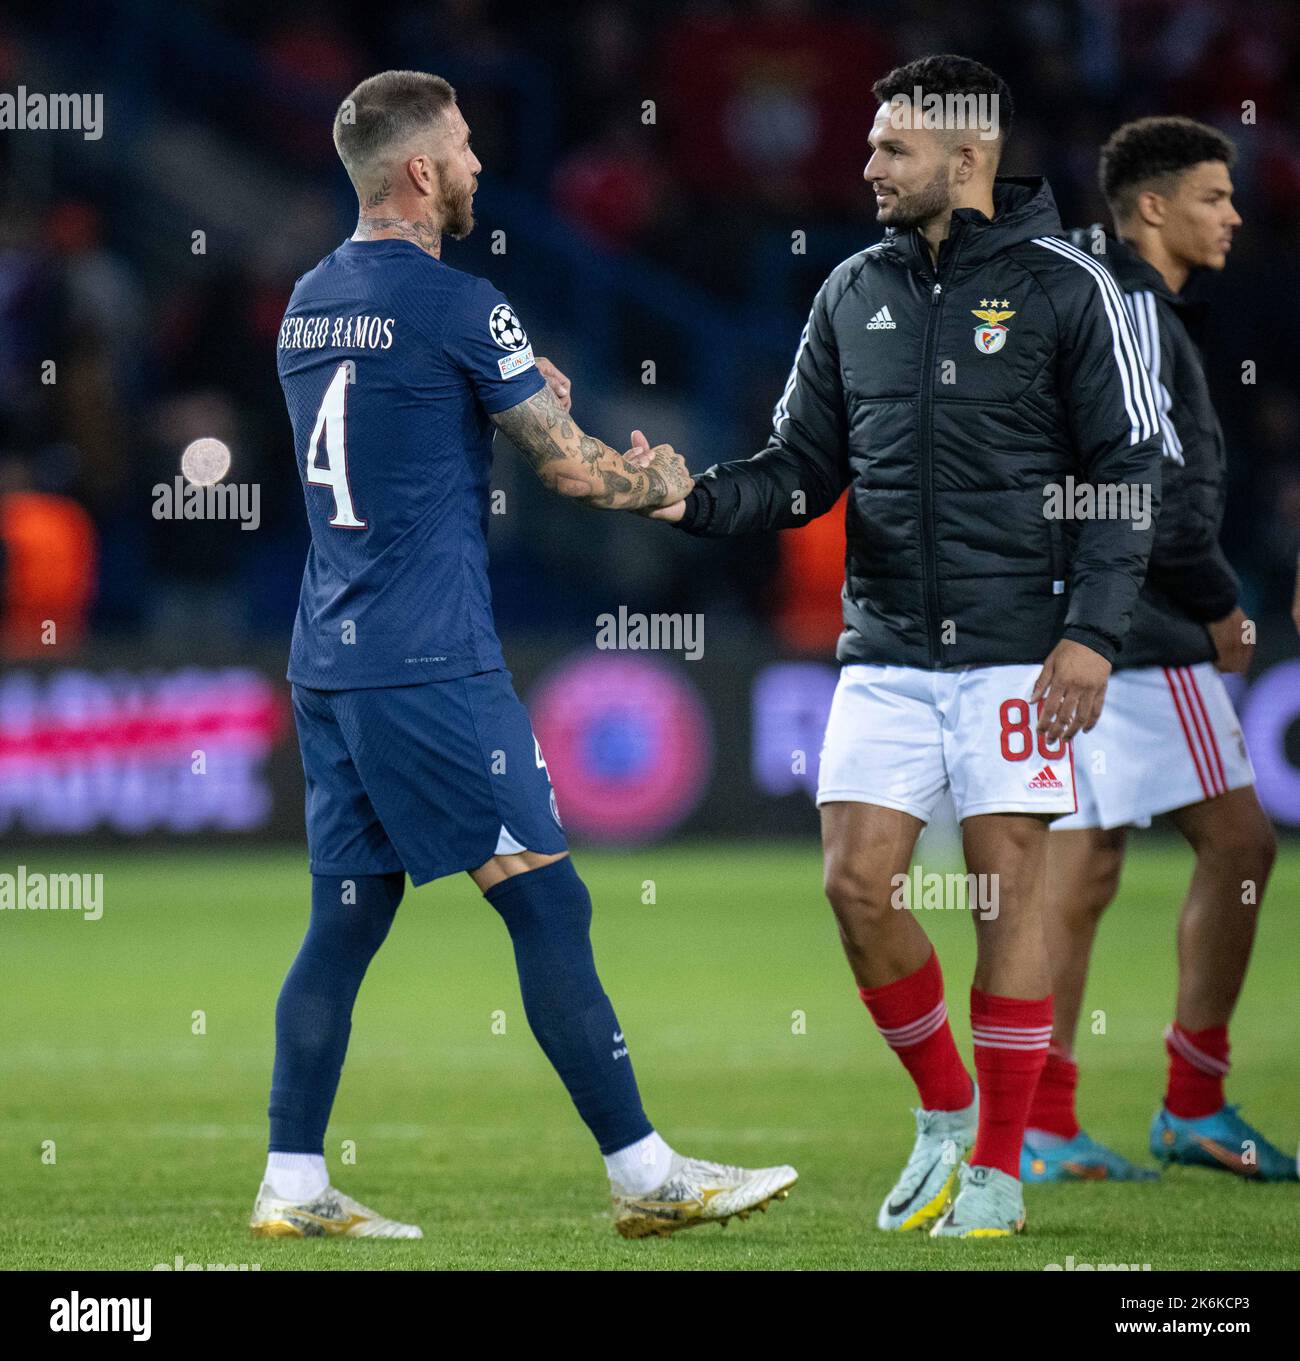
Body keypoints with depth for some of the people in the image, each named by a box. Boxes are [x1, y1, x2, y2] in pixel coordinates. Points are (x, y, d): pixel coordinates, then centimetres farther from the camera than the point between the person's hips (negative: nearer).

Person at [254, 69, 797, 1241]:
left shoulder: (310, 302, 14)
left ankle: (292, 1186, 7)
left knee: (346, 920, 9)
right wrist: (662, 482, 15)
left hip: (327, 662, 8)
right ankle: (643, 1174, -3)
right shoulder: (454, 305, -10)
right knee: (548, 904, -4)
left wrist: (520, 395, 21)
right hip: (431, 663, -8)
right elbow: (574, 471, -4)